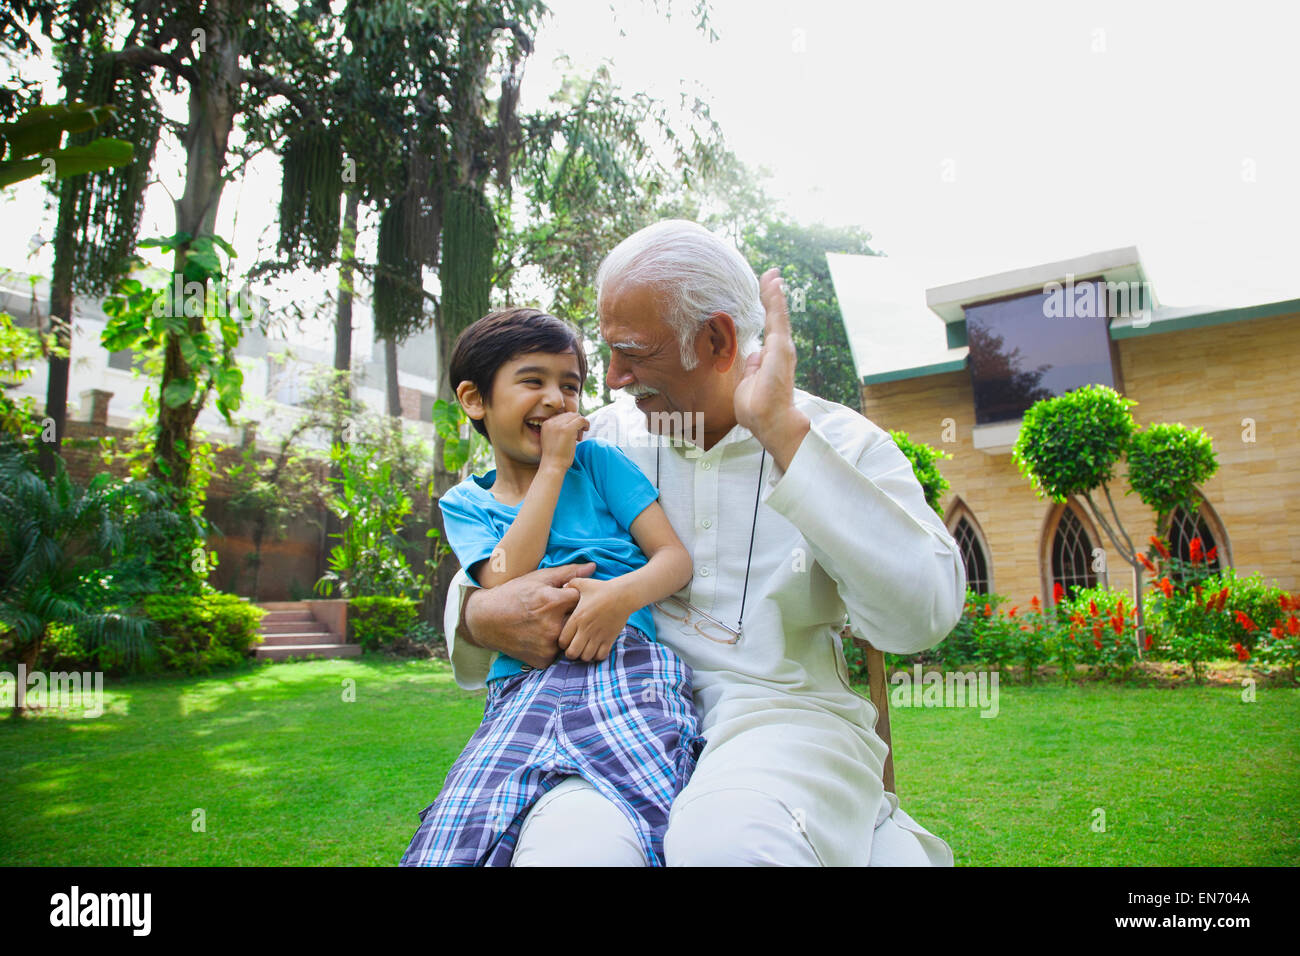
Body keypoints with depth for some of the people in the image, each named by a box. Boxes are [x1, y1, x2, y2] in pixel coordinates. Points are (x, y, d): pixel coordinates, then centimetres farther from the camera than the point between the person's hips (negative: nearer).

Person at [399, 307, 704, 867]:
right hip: (525, 688, 2)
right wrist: (552, 465, 0)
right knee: (455, 842, -23)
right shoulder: (465, 504, 17)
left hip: (623, 662, -1)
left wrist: (623, 593, -16)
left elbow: (675, 557, 7)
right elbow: (506, 585, -3)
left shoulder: (596, 461, 14)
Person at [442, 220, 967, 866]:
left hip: (780, 706, -1)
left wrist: (783, 431, -19)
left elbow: (923, 613, -16)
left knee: (728, 842, -35)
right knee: (568, 848, -32)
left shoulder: (845, 442, 1)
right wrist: (479, 616, -10)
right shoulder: (601, 441, 10)